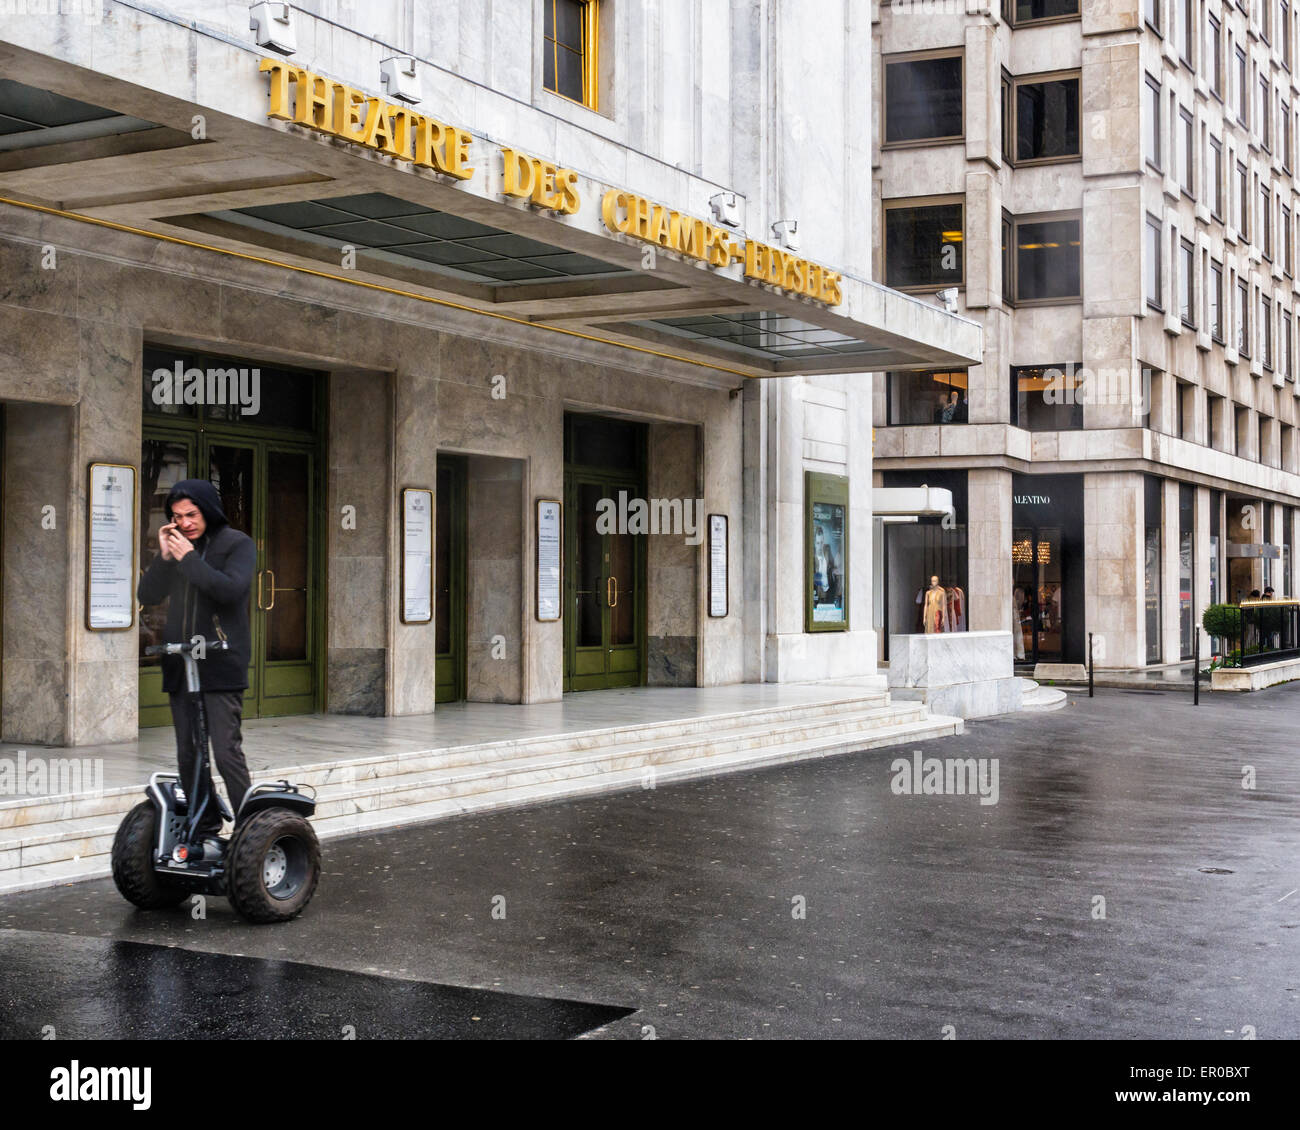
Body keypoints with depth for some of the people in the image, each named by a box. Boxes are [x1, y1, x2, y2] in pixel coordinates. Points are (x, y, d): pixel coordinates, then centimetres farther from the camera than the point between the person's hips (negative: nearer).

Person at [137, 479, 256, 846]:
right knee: (187, 756, 9)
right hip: (180, 665, 6)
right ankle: (204, 828, 18)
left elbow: (231, 589, -19)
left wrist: (188, 558, -16)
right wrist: (164, 557, -6)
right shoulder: (176, 546, 13)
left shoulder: (237, 544, -2)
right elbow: (147, 596, 7)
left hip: (221, 666, -6)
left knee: (226, 752, -12)